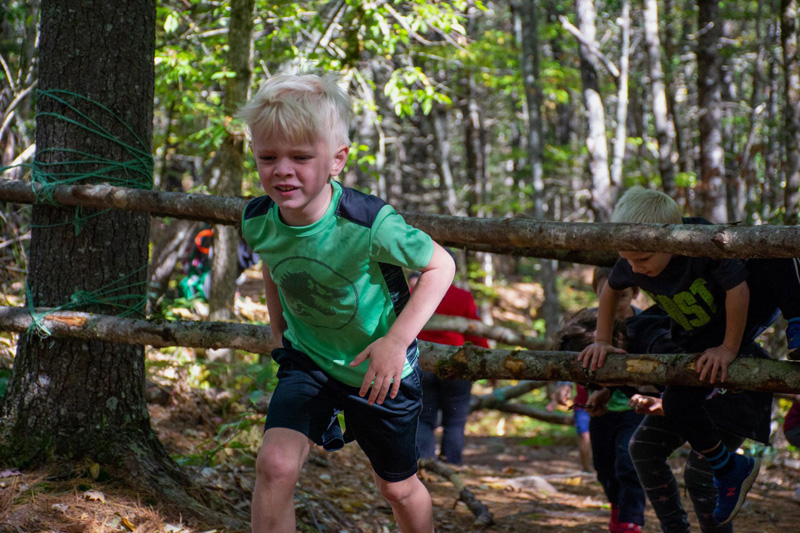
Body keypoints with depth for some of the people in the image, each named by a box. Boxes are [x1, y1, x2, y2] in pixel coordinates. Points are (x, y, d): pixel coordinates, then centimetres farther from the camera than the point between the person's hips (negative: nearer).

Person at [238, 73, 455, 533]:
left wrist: (397, 341, -28)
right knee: (275, 463, -23)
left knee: (398, 487, 18)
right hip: (309, 363, 2)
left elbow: (441, 265, -20)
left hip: (379, 371, -2)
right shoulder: (258, 223, -18)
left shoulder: (370, 224, -33)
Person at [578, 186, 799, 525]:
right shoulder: (630, 267, -22)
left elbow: (737, 290, -33)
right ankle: (730, 471, 13)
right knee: (676, 405, -9)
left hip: (753, 308, -4)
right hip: (700, 338, 4)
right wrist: (602, 341, 2)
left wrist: (729, 348, -26)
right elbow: (610, 290, 2)